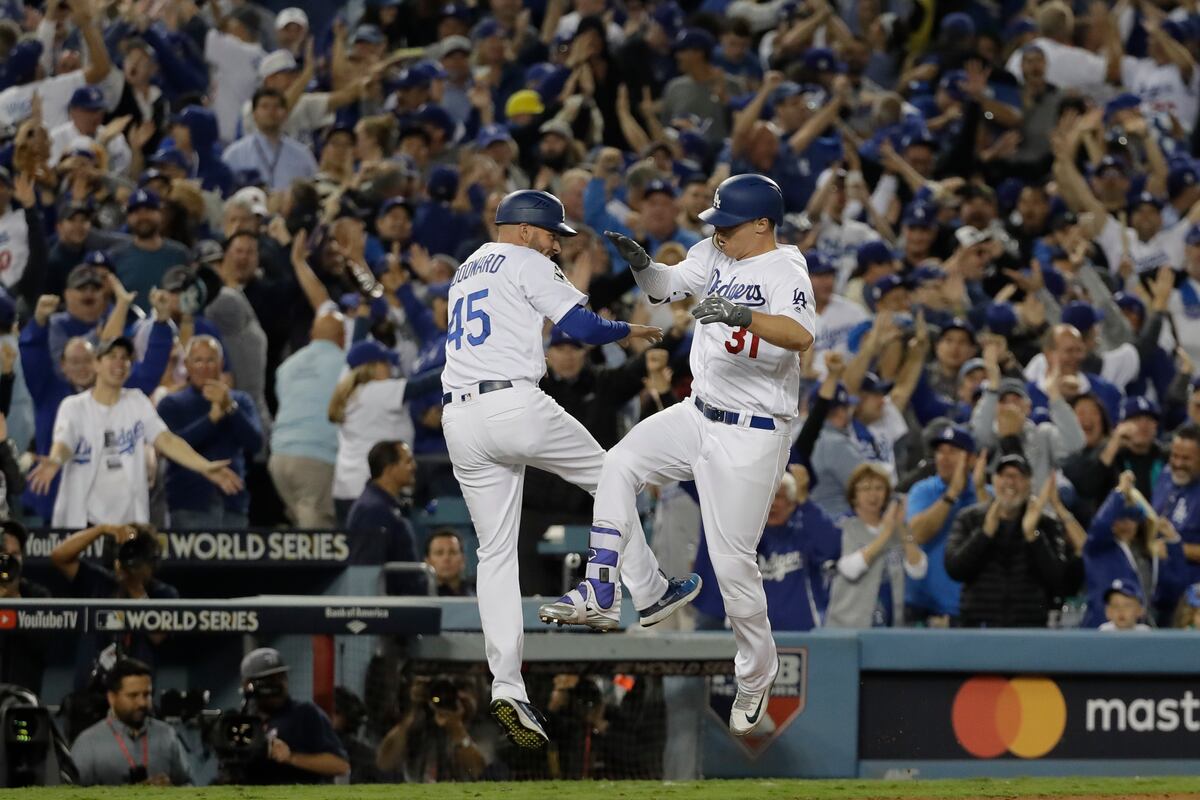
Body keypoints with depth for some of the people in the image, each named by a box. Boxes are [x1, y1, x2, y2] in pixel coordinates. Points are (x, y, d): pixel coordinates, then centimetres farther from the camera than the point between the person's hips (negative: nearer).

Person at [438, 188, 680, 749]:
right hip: (515, 404, -7)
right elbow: (583, 328, -6)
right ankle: (646, 593, 23)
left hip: (458, 419, 7)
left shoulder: (463, 274, 26)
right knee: (608, 476, 18)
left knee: (496, 552, 5)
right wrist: (631, 331, 12)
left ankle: (506, 688, -4)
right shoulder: (526, 264, 2)